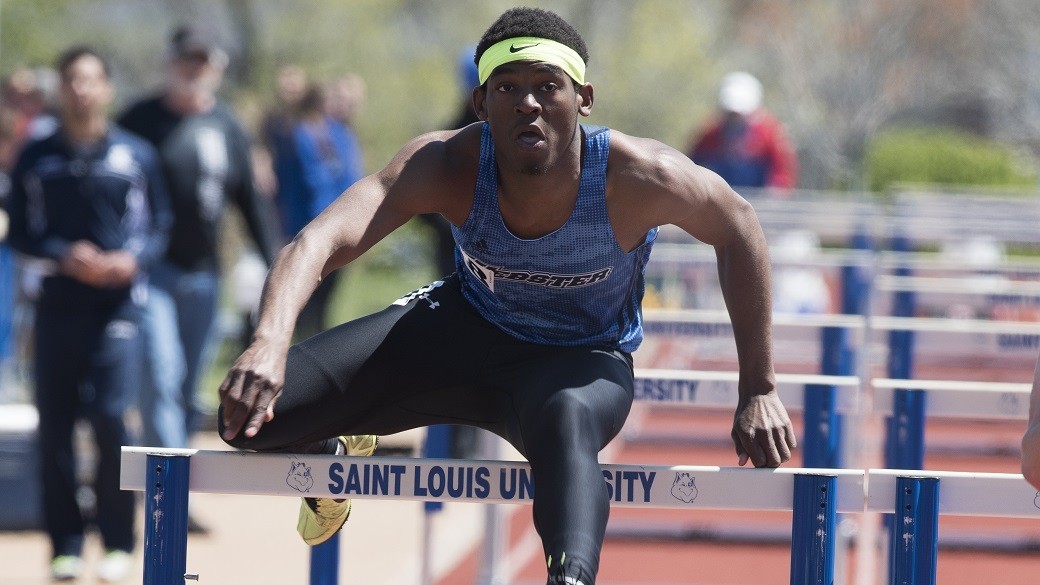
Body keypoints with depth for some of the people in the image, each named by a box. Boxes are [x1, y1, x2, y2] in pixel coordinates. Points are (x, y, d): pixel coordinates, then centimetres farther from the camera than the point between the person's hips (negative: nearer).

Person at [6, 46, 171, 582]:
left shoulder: (136, 155, 6)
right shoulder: (37, 158, 8)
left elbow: (160, 226, 9)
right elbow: (20, 232, 7)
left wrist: (133, 260, -12)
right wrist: (65, 256, -11)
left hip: (117, 301, -2)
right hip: (58, 302, 2)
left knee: (109, 416, -12)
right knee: (54, 422, 0)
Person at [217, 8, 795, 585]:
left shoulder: (639, 177, -30)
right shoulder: (446, 165, -29)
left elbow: (737, 226, -10)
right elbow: (320, 242, -41)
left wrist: (759, 391, -8)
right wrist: (270, 343, -62)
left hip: (582, 361, -2)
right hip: (465, 328, 2)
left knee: (567, 419, -42)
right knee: (249, 414, -10)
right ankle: (331, 458, 28)